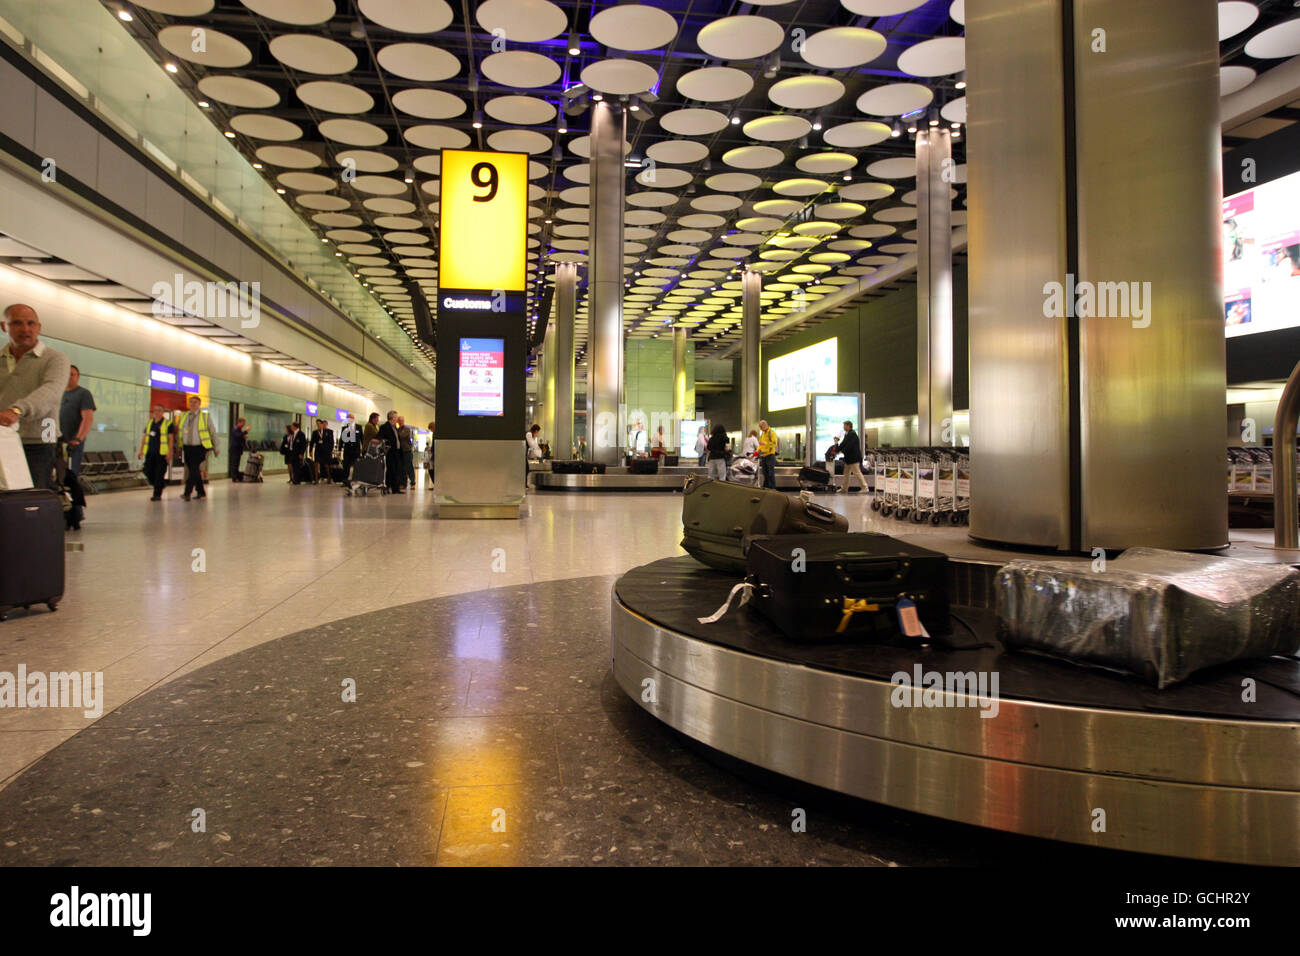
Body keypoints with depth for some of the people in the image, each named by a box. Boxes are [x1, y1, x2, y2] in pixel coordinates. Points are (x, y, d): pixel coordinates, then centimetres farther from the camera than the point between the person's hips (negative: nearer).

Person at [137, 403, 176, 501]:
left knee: (159, 474, -5)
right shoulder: (149, 423, 16)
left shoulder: (168, 424, 0)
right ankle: (162, 484, 27)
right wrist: (141, 451, 12)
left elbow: (171, 439, -4)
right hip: (150, 452, 5)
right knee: (148, 472, 2)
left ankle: (157, 494, 1)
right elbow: (144, 437, 19)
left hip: (162, 453, -5)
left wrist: (170, 453, -12)